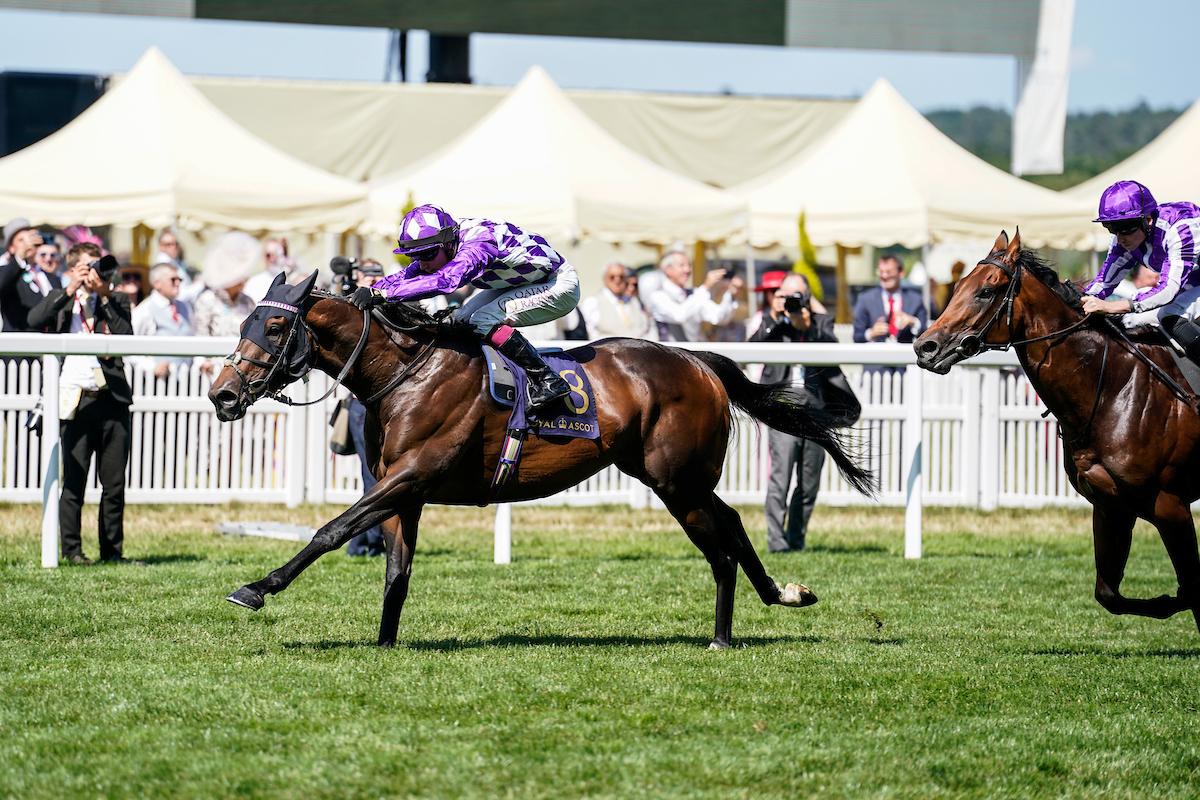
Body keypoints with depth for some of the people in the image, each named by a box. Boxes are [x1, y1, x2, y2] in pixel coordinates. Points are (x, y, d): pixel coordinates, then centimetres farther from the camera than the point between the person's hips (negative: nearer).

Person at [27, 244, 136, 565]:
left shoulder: (116, 301, 11)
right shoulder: (60, 300, 10)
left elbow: (126, 337, -6)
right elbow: (34, 319, -10)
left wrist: (105, 296, -8)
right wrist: (69, 291, -11)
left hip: (112, 398, 1)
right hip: (77, 401, -1)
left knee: (114, 483, 5)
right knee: (74, 481, 0)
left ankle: (112, 549, 13)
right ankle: (71, 549, 6)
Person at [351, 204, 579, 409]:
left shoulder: (477, 245, -36)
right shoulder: (439, 247, -9)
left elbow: (443, 280, -50)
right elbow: (405, 277, -4)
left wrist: (381, 293, -53)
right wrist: (368, 293, -23)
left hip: (559, 285, -9)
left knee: (483, 320, -24)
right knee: (460, 321, 2)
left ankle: (548, 381, -22)